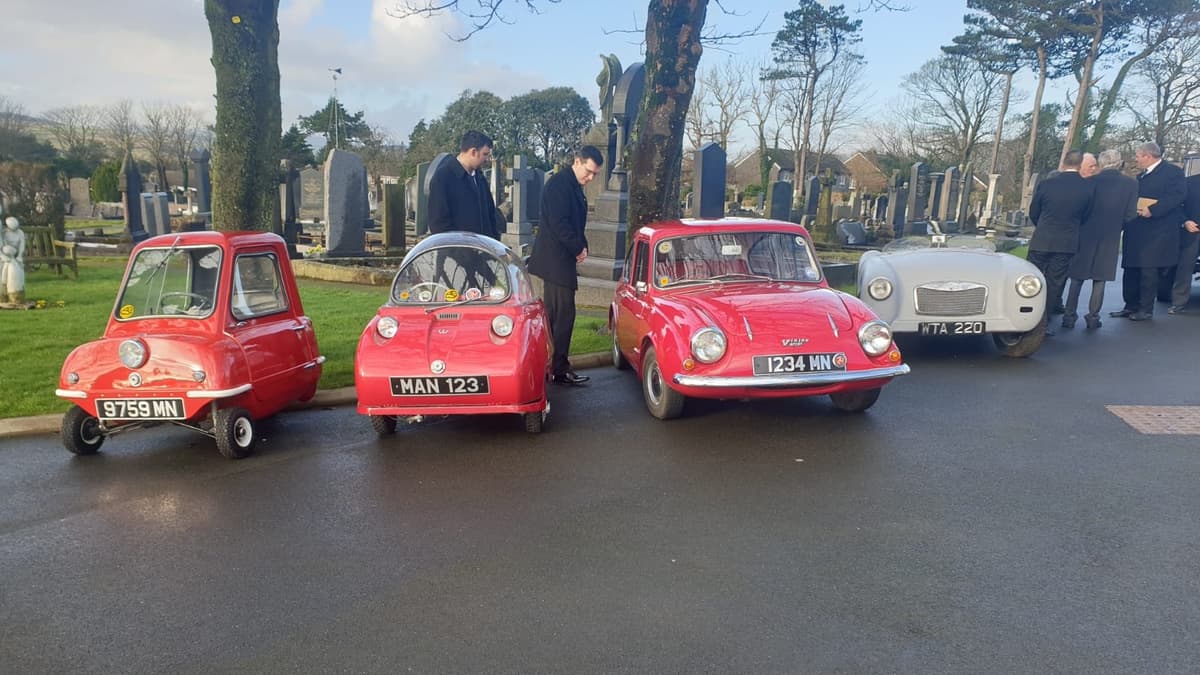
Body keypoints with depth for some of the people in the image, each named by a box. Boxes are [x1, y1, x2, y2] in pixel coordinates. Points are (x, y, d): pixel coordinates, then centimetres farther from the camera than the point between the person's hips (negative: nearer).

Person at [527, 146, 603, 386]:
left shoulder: (575, 188, 18)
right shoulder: (559, 183, -13)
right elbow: (558, 223, -20)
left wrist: (582, 246, 5)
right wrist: (579, 248, -11)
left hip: (562, 260, 10)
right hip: (556, 260, -10)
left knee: (557, 314, 13)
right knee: (564, 314, -8)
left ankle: (549, 365, 20)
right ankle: (559, 369, -3)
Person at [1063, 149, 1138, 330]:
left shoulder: (1091, 181, -8)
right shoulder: (1131, 183, -4)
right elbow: (1130, 215, -4)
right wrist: (1117, 225, 14)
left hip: (1086, 235, -1)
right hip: (1110, 237, 1)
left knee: (1077, 278, 8)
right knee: (1100, 279, 9)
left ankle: (1070, 315, 8)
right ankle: (1093, 316, 9)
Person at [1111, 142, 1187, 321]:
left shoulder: (1173, 172, -5)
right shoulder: (1141, 176, 21)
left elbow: (1176, 195, -16)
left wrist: (1152, 210, -23)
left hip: (1156, 232, -8)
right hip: (1136, 231, 8)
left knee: (1149, 271, -5)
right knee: (1131, 271, 9)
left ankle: (1146, 309, 2)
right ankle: (1131, 306, 17)